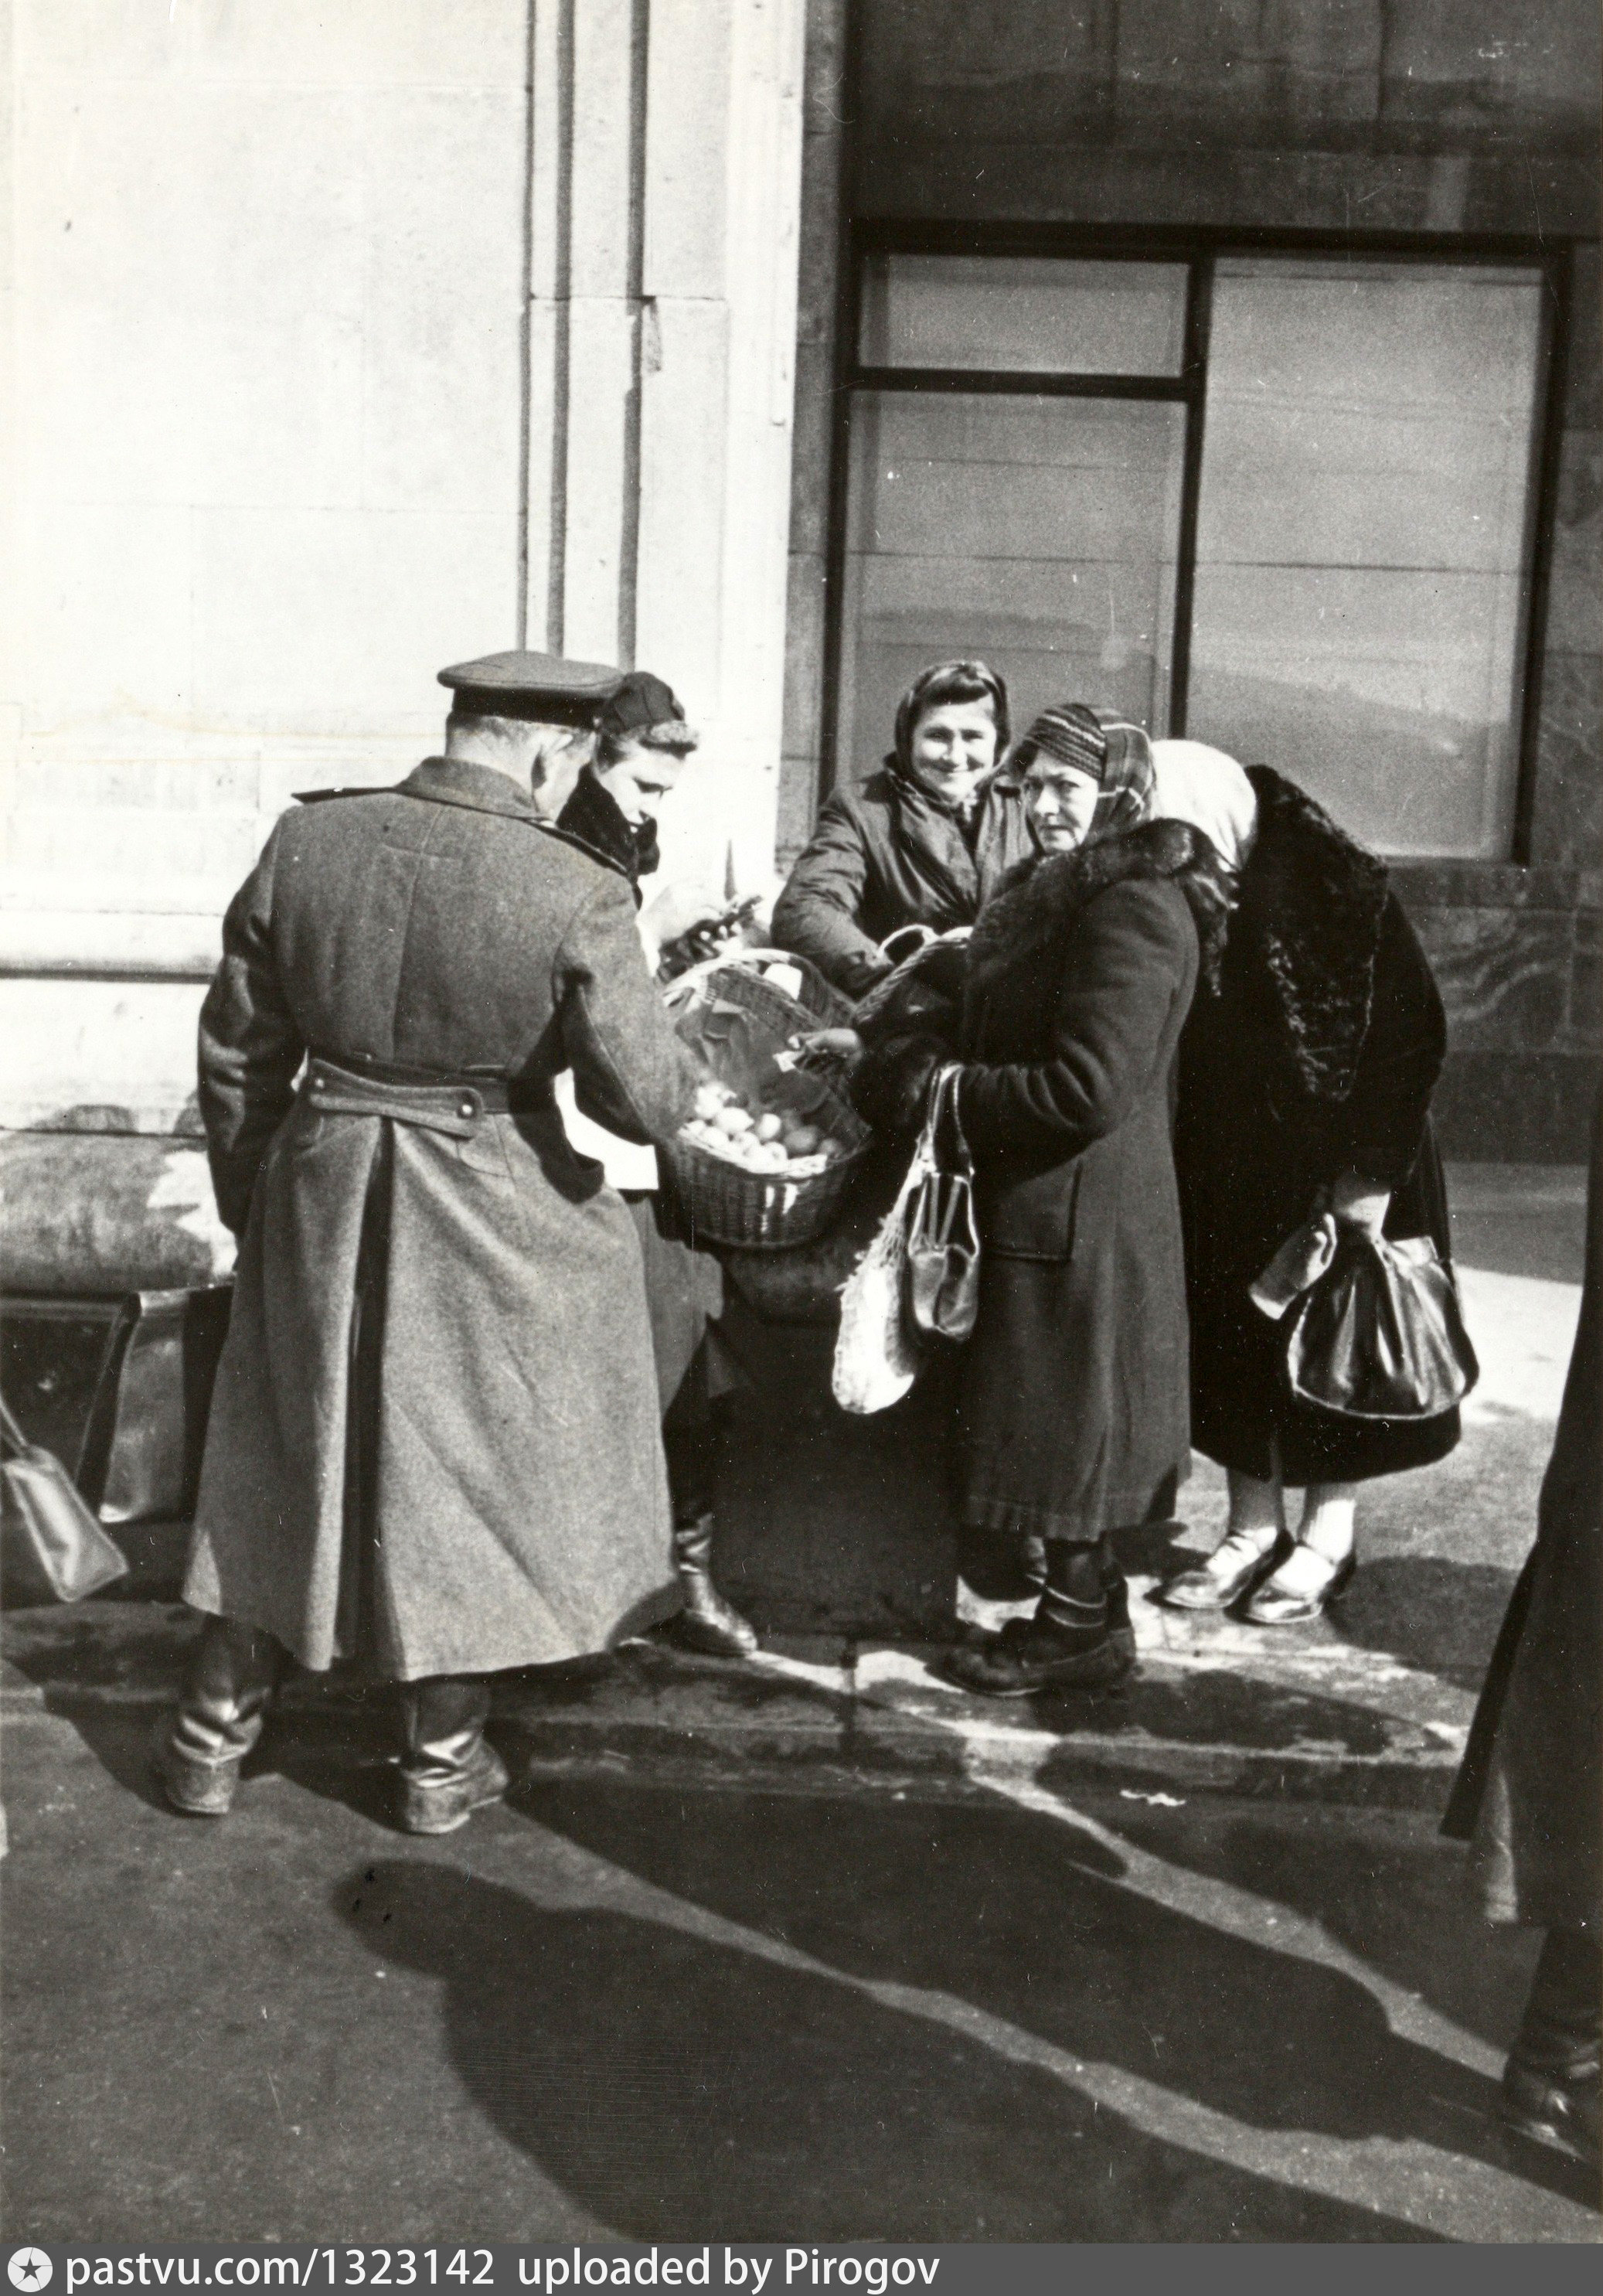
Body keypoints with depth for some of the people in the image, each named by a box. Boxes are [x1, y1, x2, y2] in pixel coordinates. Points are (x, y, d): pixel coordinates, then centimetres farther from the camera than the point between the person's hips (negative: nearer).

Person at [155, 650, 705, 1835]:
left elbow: (237, 1051, 4)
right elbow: (645, 1102, -12)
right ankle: (444, 1757, 28)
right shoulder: (577, 894, -16)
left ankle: (214, 1736, 31)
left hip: (321, 1192, 4)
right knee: (468, 1470, 15)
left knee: (285, 1459, 19)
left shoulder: (305, 841, -4)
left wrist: (250, 1196, 17)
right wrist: (679, 1055, 10)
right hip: (493, 1223, -3)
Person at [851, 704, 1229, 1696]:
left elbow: (1088, 1088, -24)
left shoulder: (1130, 905, -19)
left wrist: (942, 1086, -17)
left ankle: (1083, 1622, 16)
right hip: (1042, 1199, 10)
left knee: (1069, 1417, 2)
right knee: (1063, 1420, 17)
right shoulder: (1059, 893, 15)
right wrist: (928, 1037, -1)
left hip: (1078, 1212, -10)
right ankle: (1084, 1604, 29)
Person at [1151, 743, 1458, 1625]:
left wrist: (1369, 1180, -18)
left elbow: (1407, 1039, -15)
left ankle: (1328, 1538, 21)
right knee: (1232, 1338, 9)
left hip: (1331, 1166, -5)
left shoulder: (1339, 895, -18)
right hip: (1228, 1171, 5)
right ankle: (1254, 1531, 23)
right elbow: (1168, 1049, 4)